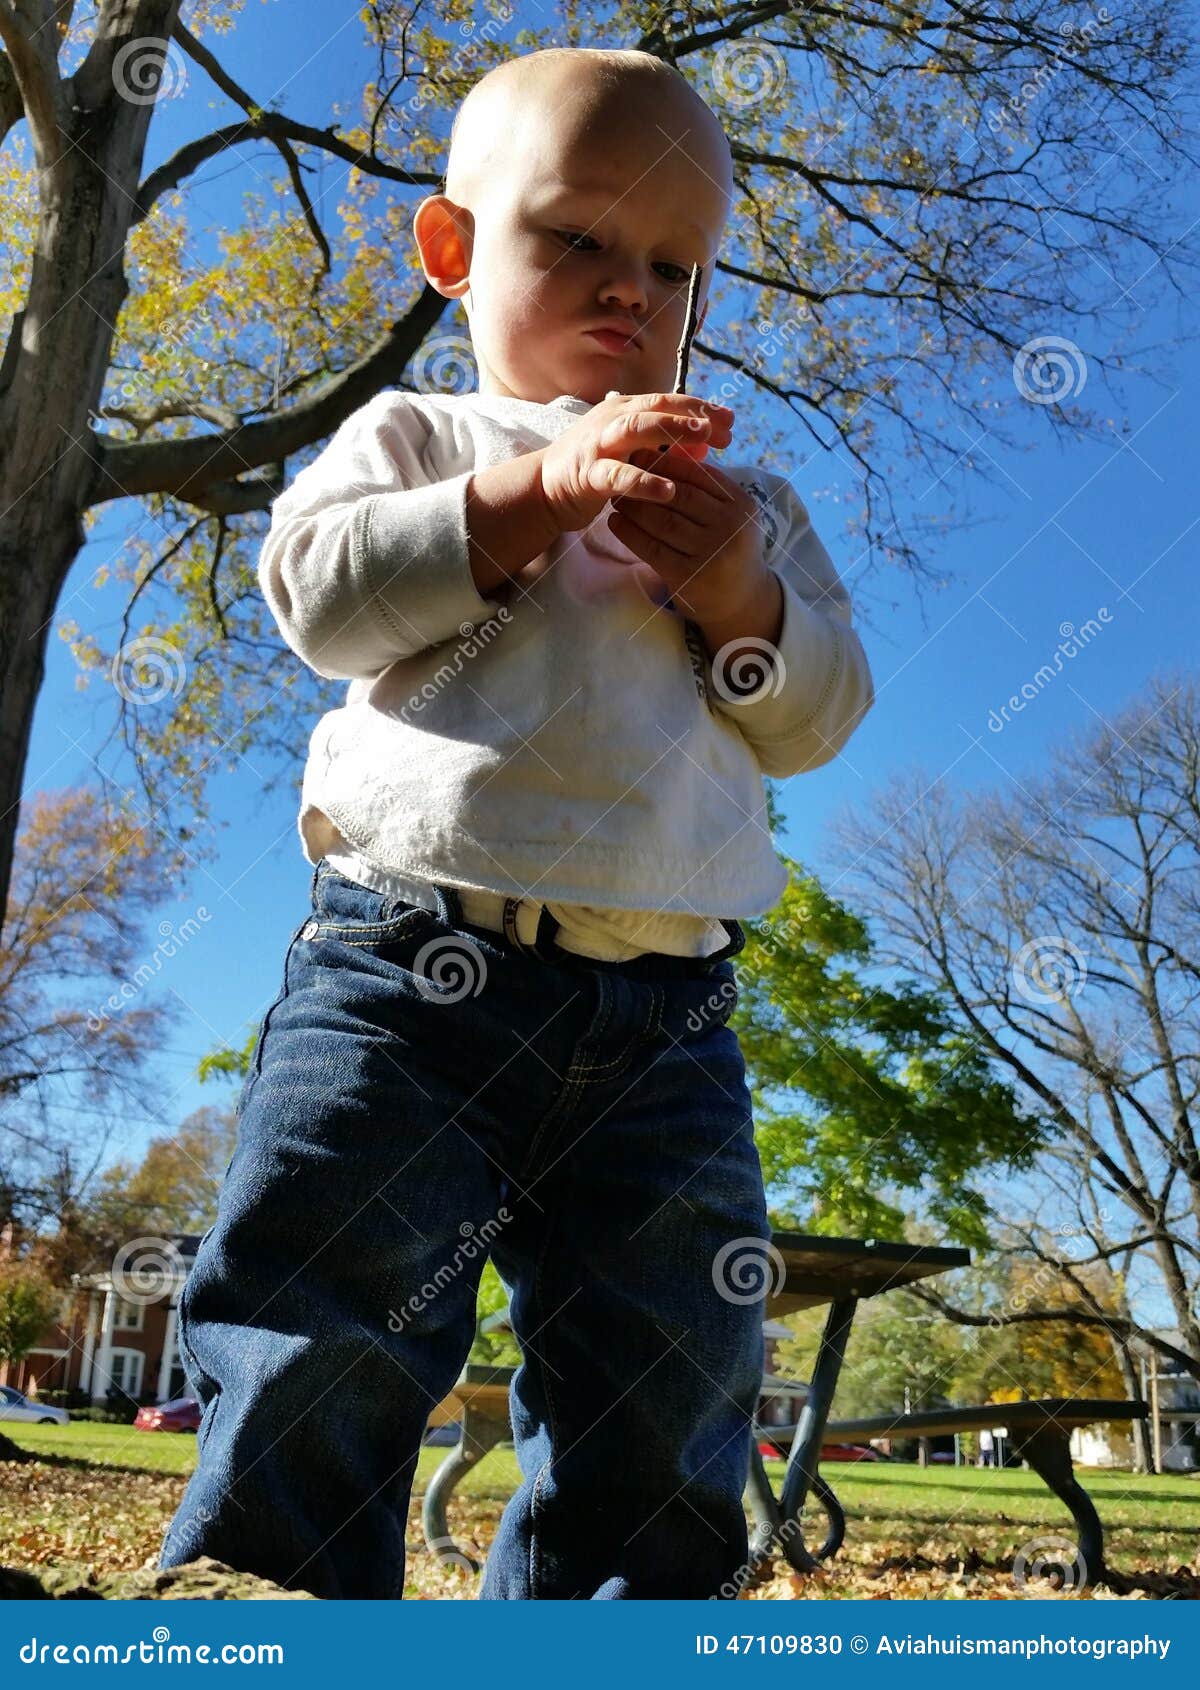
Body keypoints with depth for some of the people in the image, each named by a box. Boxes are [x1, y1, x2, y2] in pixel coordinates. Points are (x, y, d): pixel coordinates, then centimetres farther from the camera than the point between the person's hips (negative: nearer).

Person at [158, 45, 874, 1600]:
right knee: (317, 1354, -8)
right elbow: (318, 587, -2)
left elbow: (818, 717, 15)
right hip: (410, 962, -2)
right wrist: (540, 493, -9)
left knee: (663, 1412, 4)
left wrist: (740, 591, -5)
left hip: (668, 1017, 3)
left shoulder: (747, 505, 24)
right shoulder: (414, 435, 18)